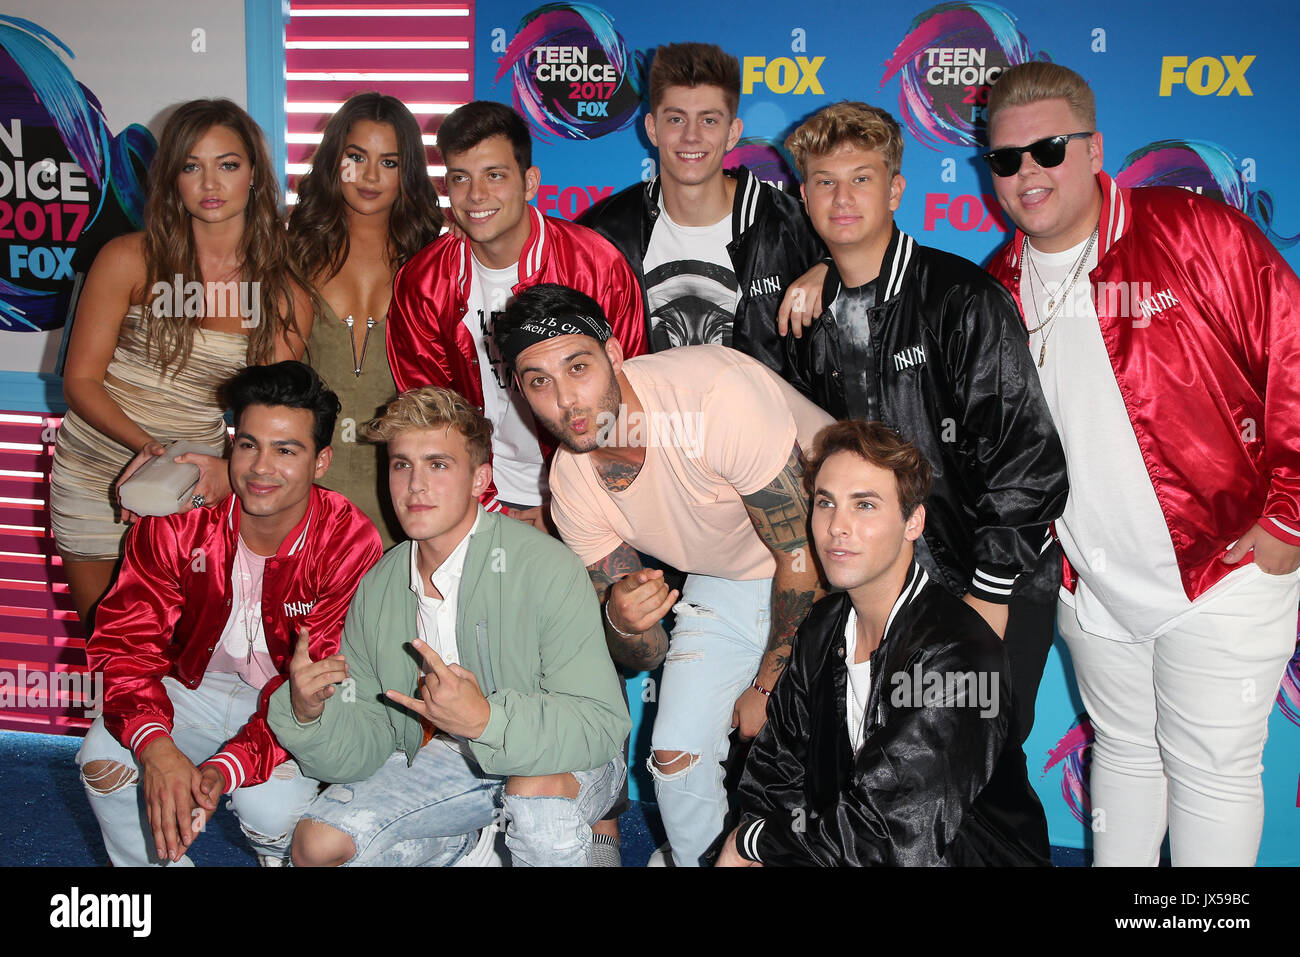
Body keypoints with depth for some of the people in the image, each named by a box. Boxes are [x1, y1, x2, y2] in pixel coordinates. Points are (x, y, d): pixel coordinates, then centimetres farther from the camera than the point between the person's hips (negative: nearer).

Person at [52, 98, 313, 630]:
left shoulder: (286, 297, -4)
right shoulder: (129, 260, -8)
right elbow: (80, 380, -7)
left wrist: (231, 468, -25)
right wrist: (145, 445, -24)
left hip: (195, 486, 1)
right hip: (95, 479, 0)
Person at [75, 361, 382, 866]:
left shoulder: (351, 544, -23)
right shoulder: (177, 522, -15)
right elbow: (127, 640, -16)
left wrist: (228, 766, -38)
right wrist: (155, 744, -37)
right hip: (198, 685, 3)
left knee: (271, 806, -28)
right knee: (104, 758, -23)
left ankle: (282, 855, 11)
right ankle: (152, 861, 7)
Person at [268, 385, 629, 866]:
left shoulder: (548, 569, -24)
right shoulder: (377, 591, -5)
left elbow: (603, 726, -29)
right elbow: (365, 749, -2)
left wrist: (486, 718, -43)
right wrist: (310, 715, -24)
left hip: (563, 763, -5)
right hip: (444, 760, 5)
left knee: (536, 785, -37)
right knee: (317, 845, -6)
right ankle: (474, 842, 17)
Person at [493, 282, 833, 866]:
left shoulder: (717, 393, -34)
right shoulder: (571, 483, -14)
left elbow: (805, 556, -25)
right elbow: (643, 656, -9)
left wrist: (768, 684, -13)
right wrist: (623, 625, -34)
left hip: (836, 568, -4)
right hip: (726, 582, 4)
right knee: (676, 757, -4)